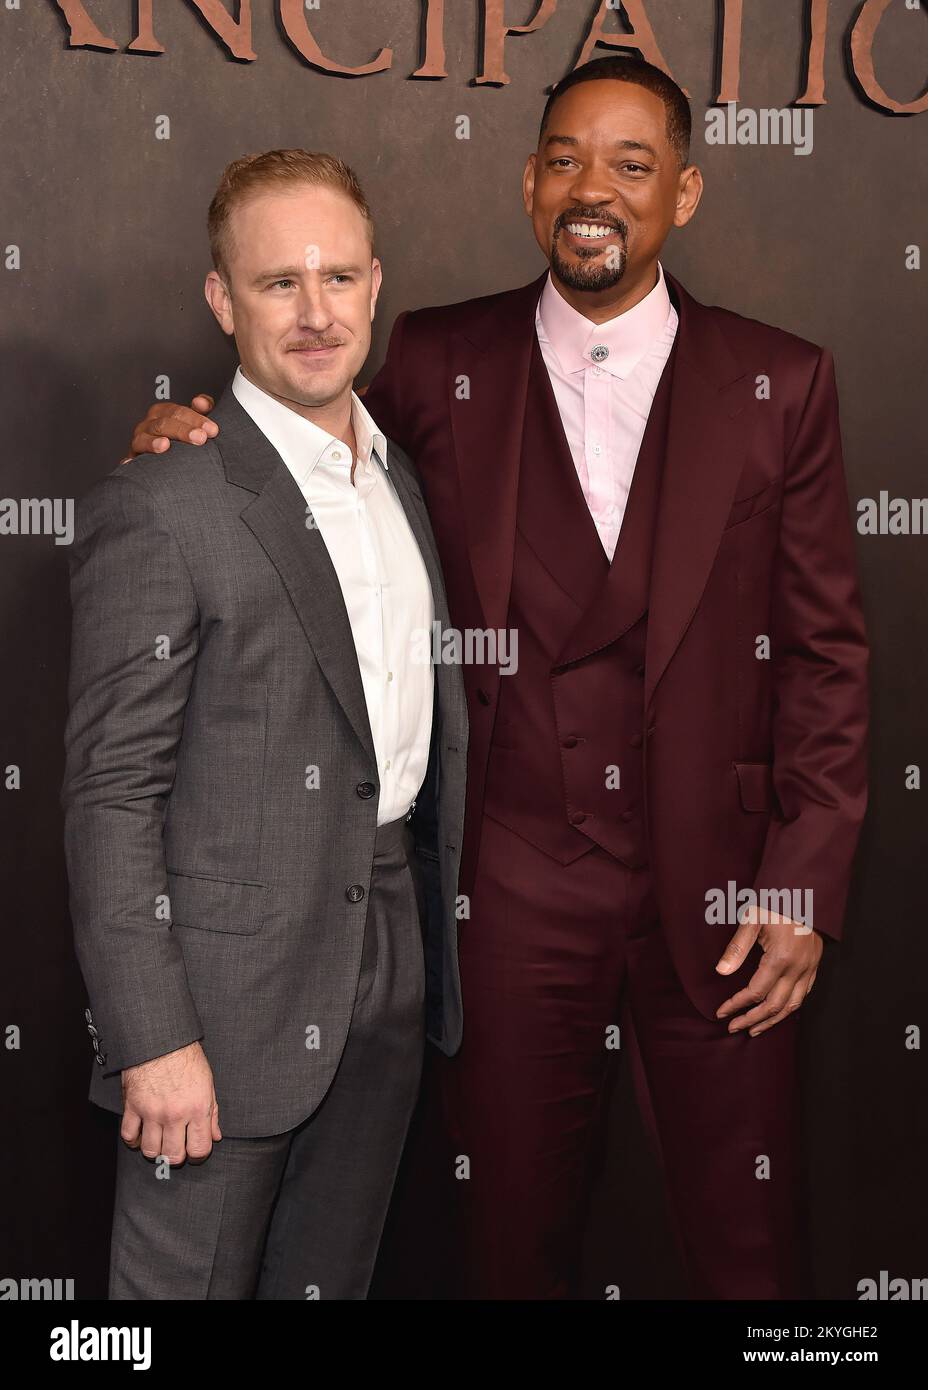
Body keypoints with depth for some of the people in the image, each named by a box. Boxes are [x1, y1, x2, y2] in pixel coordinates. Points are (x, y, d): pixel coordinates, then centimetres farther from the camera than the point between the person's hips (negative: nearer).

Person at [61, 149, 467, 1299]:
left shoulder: (399, 480, 10)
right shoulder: (160, 509, -14)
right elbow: (109, 796, -15)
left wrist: (434, 940, 14)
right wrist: (153, 1038, -19)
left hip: (389, 966, 7)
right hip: (231, 985, -7)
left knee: (333, 1279, 18)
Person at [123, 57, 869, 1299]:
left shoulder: (781, 382, 1)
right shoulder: (438, 364, 2)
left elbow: (824, 649, 1)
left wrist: (803, 888, -4)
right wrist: (194, 445, -5)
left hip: (717, 888, 0)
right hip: (511, 889, 0)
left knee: (749, 1252, 11)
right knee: (515, 1246, 14)